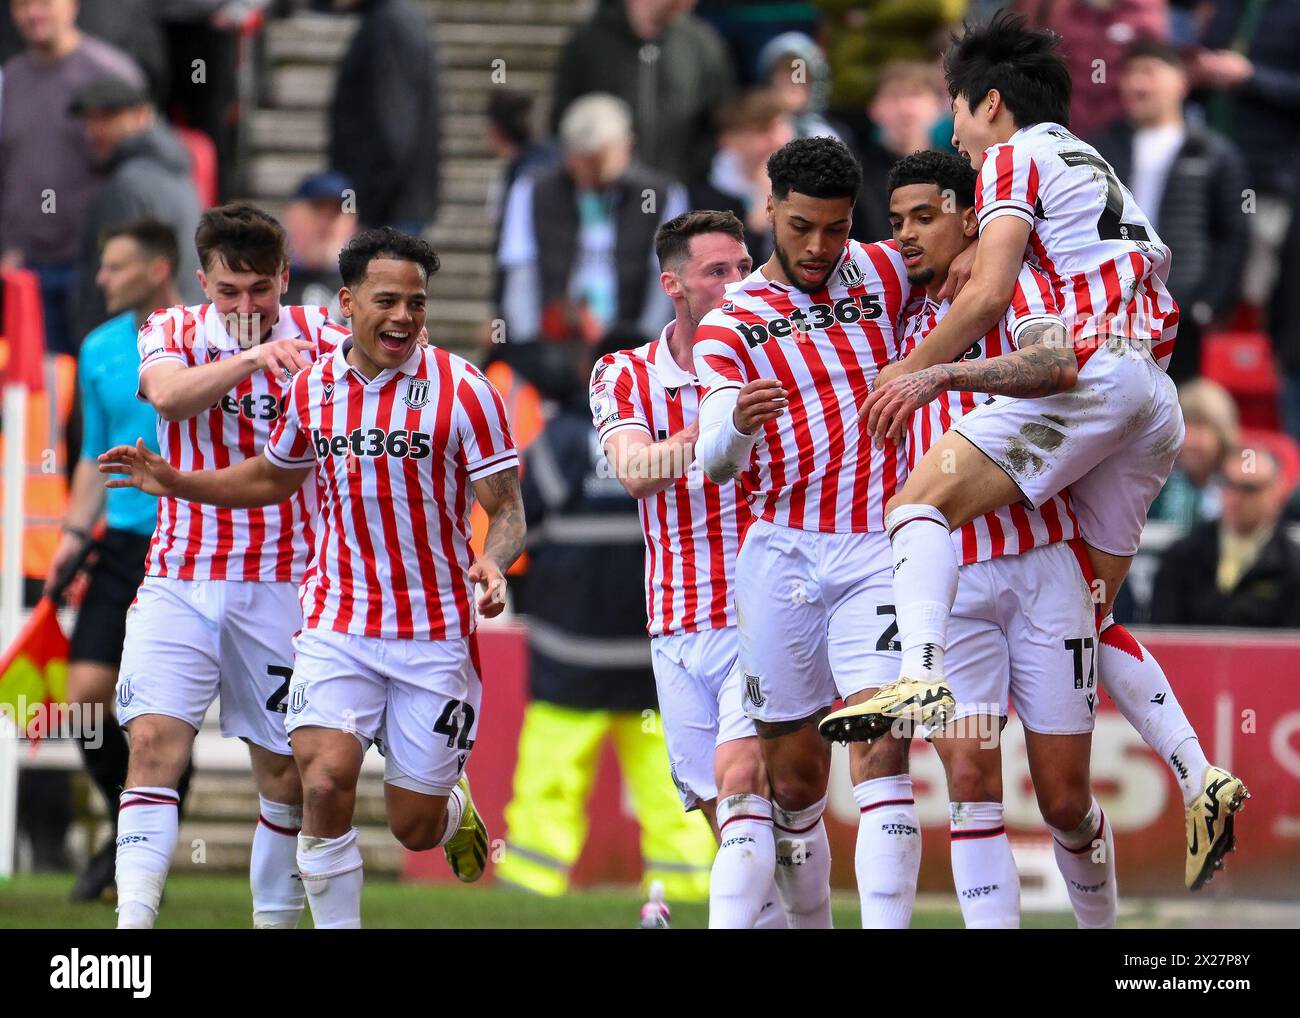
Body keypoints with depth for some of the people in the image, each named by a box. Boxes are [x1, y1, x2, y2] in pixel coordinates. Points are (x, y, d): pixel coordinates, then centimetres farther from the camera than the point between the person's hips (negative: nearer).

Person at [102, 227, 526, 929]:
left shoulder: (461, 390, -9)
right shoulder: (312, 388, 2)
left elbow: (507, 510, -7)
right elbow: (273, 479, 21)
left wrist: (494, 562, -28)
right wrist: (175, 483, 9)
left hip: (435, 635, -2)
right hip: (337, 623, 2)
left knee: (415, 829, 4)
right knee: (325, 782, -21)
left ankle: (455, 808, 42)